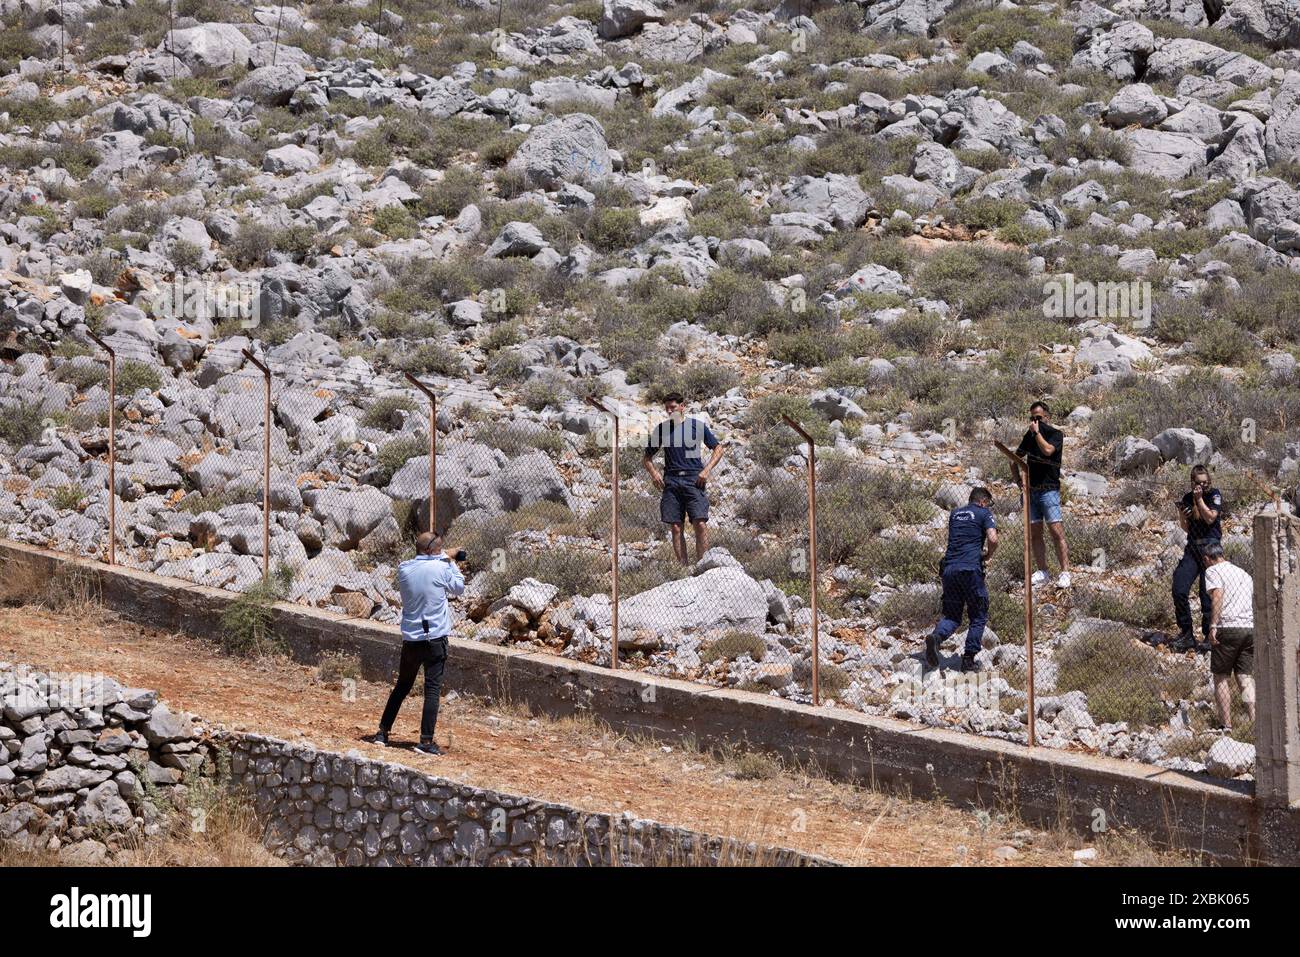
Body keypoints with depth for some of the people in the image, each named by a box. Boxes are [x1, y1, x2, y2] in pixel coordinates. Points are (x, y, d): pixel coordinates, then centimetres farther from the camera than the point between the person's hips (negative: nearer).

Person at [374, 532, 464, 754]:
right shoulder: (440, 568, -11)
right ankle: (426, 740, -8)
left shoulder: (403, 569, 1)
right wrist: (450, 563, 15)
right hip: (435, 638, -4)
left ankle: (383, 732, 20)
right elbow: (459, 588, 5)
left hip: (410, 638, 4)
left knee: (402, 686, 18)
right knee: (433, 689, -3)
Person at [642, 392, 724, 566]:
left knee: (700, 524, -14)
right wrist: (653, 472, -1)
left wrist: (707, 470, -4)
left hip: (694, 479, -3)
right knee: (676, 527, -2)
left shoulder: (697, 426, 5)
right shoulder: (660, 429, 11)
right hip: (671, 481, 3)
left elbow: (718, 448, 10)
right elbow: (647, 457, 19)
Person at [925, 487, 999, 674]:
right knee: (979, 615, 9)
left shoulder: (955, 514, 22)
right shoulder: (984, 513, 4)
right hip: (970, 567, -5)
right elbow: (993, 539, -10)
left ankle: (936, 636, -19)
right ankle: (968, 658, 2)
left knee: (952, 614, 11)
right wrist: (987, 555, 9)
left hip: (949, 567, 5)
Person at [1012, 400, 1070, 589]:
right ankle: (1042, 571, 14)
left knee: (1056, 532, -12)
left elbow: (1048, 450, -25)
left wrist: (1037, 432, -15)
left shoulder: (1056, 434, -4)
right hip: (1031, 490, 6)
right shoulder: (1029, 436, 12)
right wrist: (1020, 484, 5)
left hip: (1049, 490, -6)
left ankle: (1065, 573, -12)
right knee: (1034, 534, 7)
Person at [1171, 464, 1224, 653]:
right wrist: (1181, 515, -3)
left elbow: (1210, 518, -13)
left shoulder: (1214, 495, -1)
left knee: (1208, 594, -7)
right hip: (1192, 548, 5)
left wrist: (1200, 499, -14)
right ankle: (1186, 635, 4)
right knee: (1179, 589, -5)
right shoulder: (1187, 498, 12)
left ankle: (1209, 636, 1)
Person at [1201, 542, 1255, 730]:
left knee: (1221, 677, 3)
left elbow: (1217, 596, -14)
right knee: (1246, 678, 6)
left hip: (1228, 628, -6)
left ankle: (1227, 726, -2)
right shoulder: (1244, 574, 24)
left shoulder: (1213, 571, 3)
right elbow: (1256, 603, 26)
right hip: (1250, 629, 6)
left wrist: (1213, 627, -20)